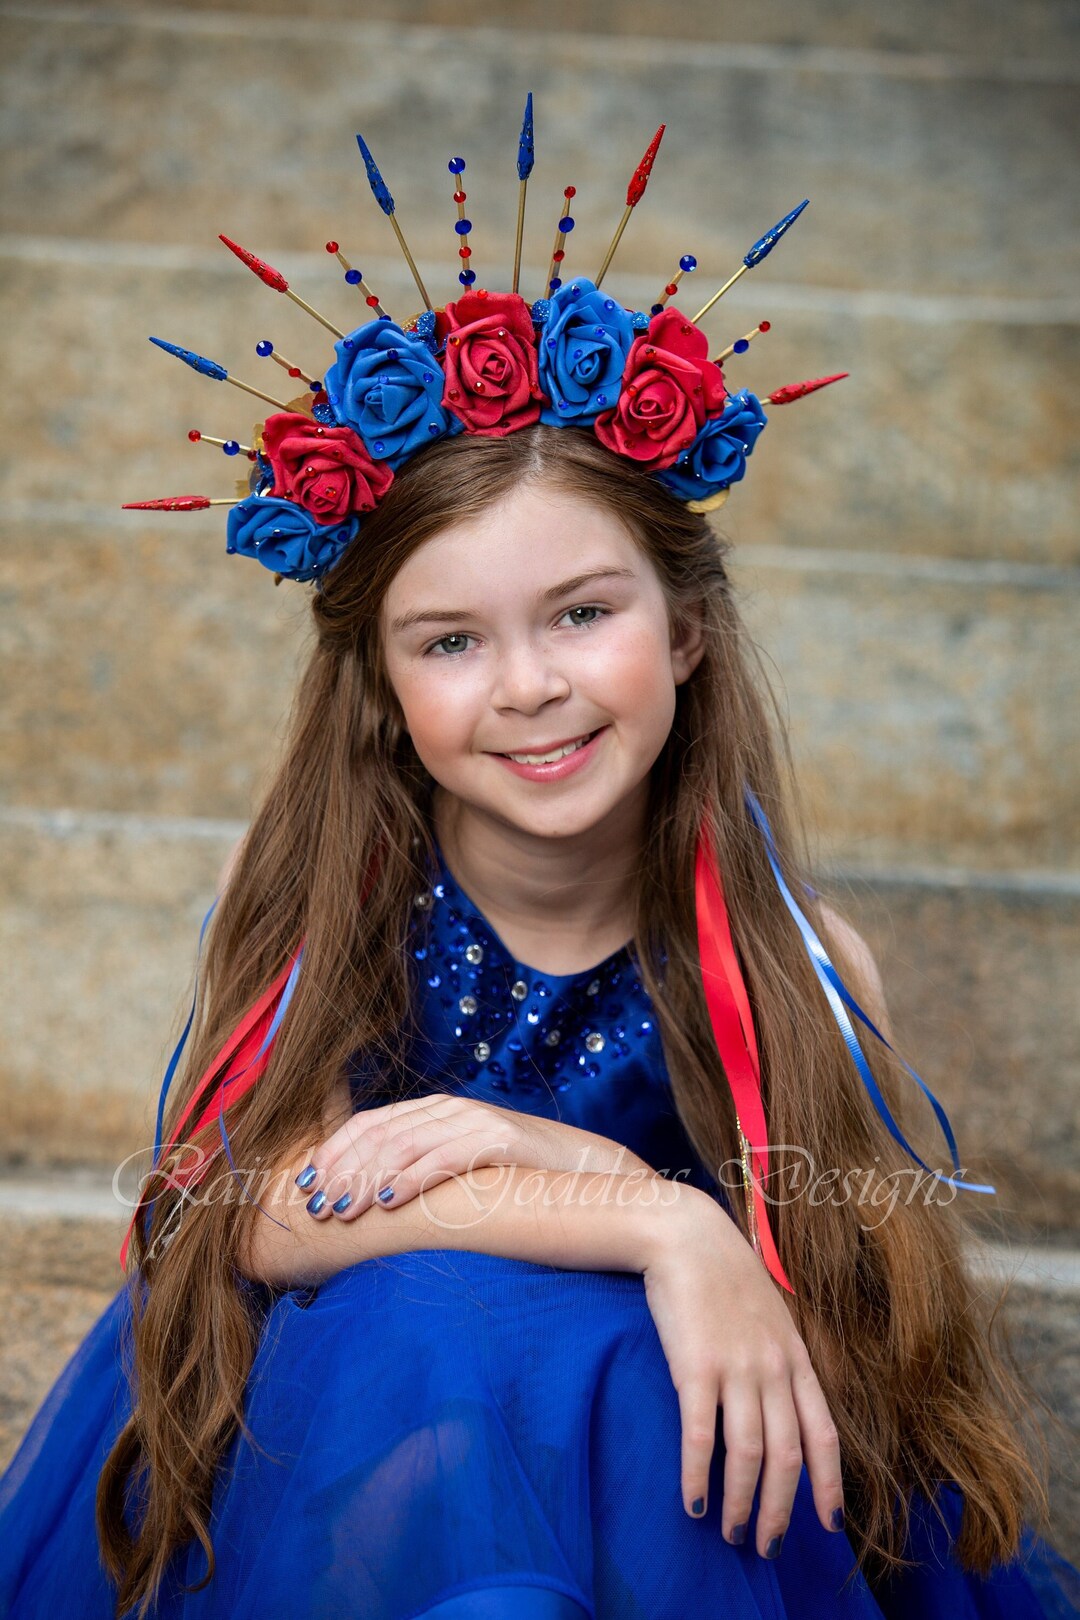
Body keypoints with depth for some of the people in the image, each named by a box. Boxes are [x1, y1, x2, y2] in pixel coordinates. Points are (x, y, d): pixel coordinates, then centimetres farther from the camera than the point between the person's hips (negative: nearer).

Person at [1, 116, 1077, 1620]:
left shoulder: (797, 961, -8)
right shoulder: (324, 906, -9)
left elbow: (865, 1286, -13)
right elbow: (262, 1207, -22)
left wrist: (558, 1156, -26)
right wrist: (660, 1219, -32)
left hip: (667, 1450, 2)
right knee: (441, 1324, -35)